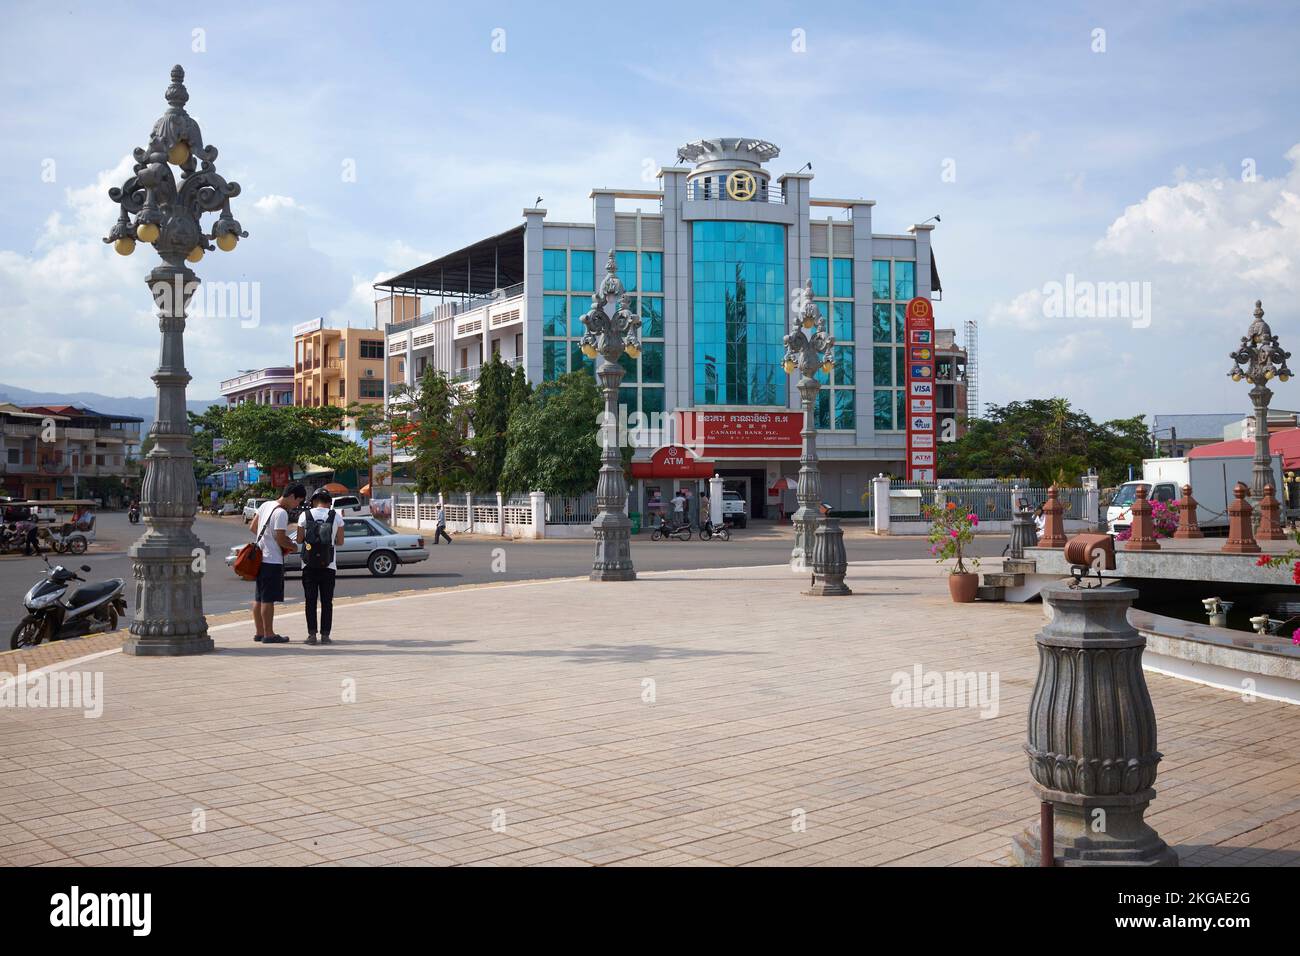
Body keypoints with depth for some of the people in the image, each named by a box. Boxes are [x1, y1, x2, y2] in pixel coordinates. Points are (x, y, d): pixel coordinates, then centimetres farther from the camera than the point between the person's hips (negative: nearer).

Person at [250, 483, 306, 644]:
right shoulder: (281, 513, -18)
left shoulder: (265, 505, 9)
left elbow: (253, 527, 16)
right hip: (273, 560, -9)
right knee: (268, 599, -4)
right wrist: (293, 547, -2)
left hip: (260, 557, 9)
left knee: (259, 598, 13)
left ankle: (259, 632, 21)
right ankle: (269, 634, 0)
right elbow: (280, 539, -19)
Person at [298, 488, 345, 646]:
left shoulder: (305, 516, -2)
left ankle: (312, 634, 1)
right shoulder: (336, 517, -1)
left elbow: (299, 540, 1)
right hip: (329, 566, 0)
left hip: (309, 565, 0)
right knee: (327, 602, 5)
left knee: (310, 601, 6)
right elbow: (340, 542, 2)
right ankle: (325, 635, 2)